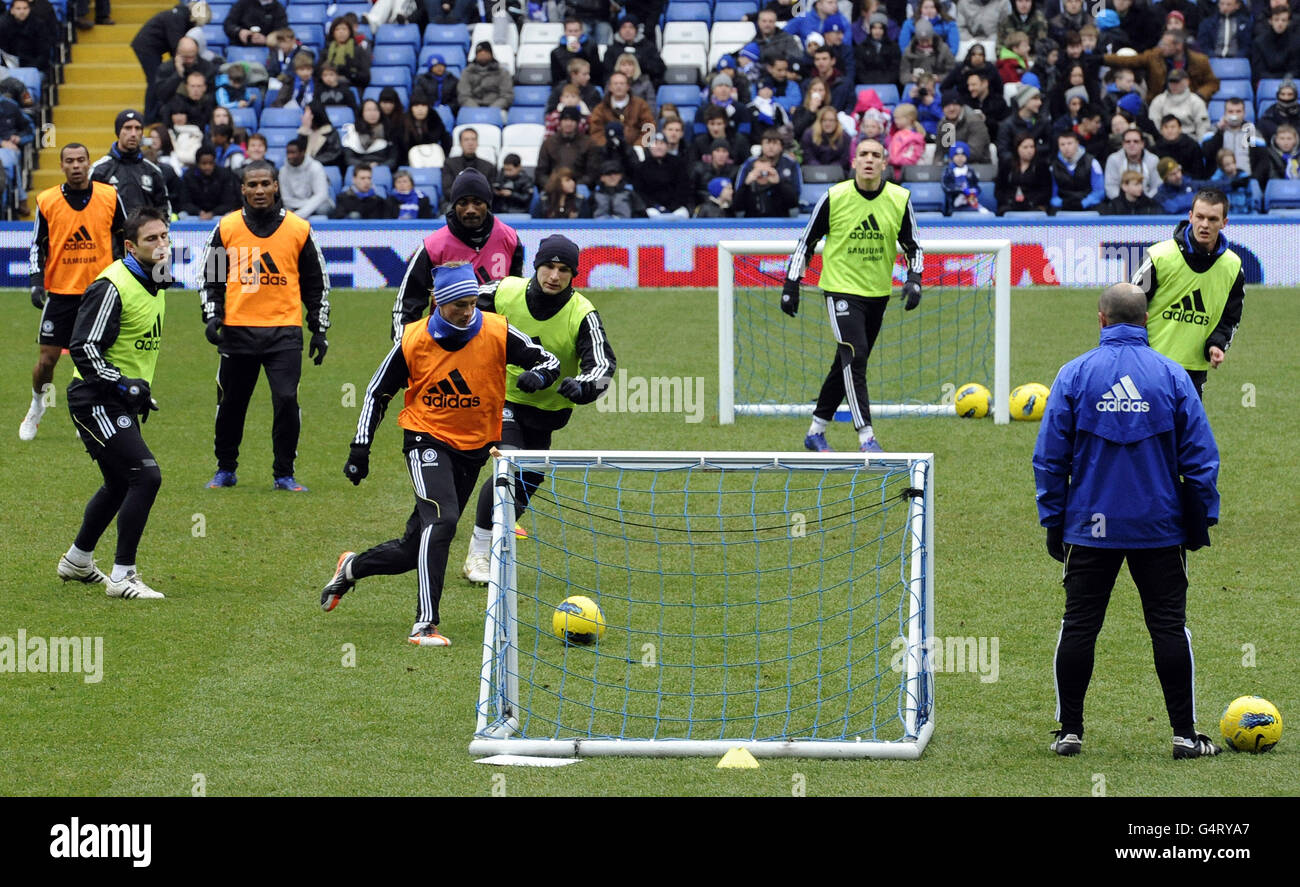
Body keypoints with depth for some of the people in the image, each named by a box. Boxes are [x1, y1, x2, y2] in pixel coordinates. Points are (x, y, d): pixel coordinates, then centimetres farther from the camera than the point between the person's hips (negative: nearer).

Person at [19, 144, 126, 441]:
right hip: (60, 291, 0)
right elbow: (37, 245, 5)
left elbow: (124, 238, 9)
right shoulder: (47, 201, -1)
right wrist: (37, 282, -6)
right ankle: (37, 406, 25)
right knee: (47, 358, 0)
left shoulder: (109, 196, -1)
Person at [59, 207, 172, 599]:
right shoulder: (112, 287, -20)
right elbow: (83, 348, -22)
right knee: (146, 476, -18)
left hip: (122, 404, 10)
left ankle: (77, 561, 40)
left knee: (120, 485, 21)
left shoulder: (155, 283, 10)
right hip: (96, 401, -10)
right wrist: (124, 385, -26)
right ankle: (122, 576, -13)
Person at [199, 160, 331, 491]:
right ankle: (225, 470, 27)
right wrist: (212, 316, -2)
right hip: (238, 331, 1)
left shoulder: (299, 229, 3)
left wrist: (319, 330, 8)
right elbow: (210, 278, 12)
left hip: (284, 331, -1)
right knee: (230, 403, 9)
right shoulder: (226, 228, 3)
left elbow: (316, 284, 10)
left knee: (286, 400, -11)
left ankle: (284, 474, 2)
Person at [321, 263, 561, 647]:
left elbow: (548, 360, -1)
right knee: (441, 519, -28)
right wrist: (360, 449, 0)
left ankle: (352, 568, 37)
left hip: (472, 449, 3)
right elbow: (378, 392, 3)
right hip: (427, 439, -3)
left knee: (415, 551, 8)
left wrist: (538, 375, -26)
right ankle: (425, 625, -29)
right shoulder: (413, 340, -9)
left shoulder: (497, 333, -9)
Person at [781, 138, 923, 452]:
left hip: (878, 294, 4)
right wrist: (791, 285, -3)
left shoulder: (900, 200, -3)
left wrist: (914, 280, -10)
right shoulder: (834, 197, -9)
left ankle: (816, 432, 25)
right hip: (841, 288, -4)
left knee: (849, 365, 11)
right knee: (854, 356, -19)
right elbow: (807, 241, 1)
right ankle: (866, 436, -21)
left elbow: (913, 246, 8)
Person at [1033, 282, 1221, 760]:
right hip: (1160, 528, 0)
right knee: (1169, 626, 5)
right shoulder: (1171, 376, -2)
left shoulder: (1074, 375, -3)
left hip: (1090, 527, 0)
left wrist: (1053, 522, 6)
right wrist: (1200, 519, 8)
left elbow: (1049, 457, -1)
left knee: (1079, 625, 8)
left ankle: (1070, 730, 10)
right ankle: (1184, 734, 5)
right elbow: (1201, 456, -1)